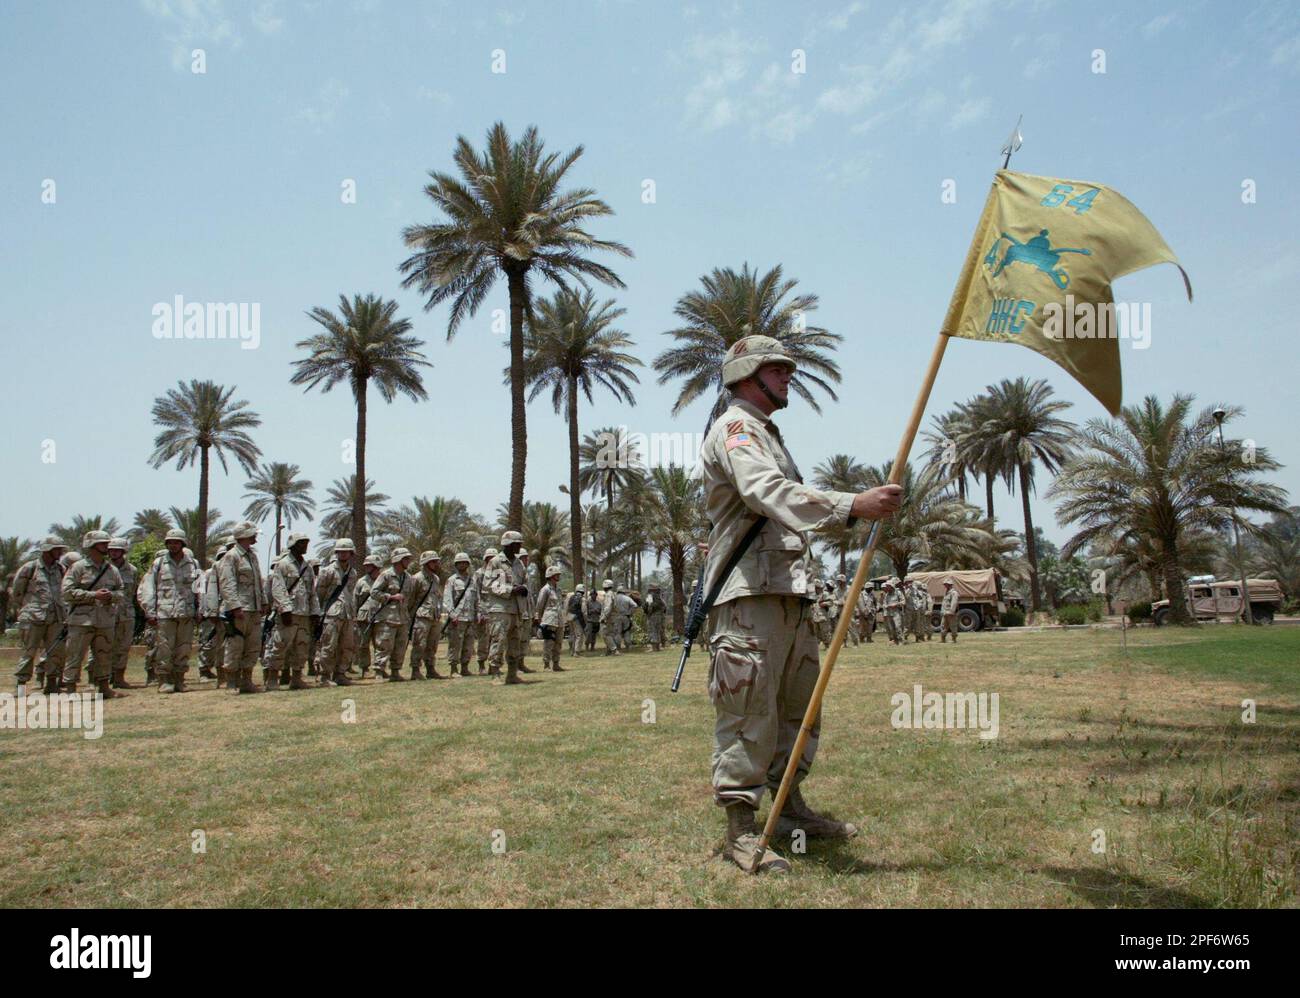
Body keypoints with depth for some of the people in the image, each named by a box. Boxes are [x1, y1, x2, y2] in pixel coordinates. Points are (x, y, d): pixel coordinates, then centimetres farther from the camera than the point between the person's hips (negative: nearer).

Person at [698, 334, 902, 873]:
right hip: (749, 593, -10)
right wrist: (852, 506, -38)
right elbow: (768, 492, -27)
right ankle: (741, 831, -2)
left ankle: (790, 807, 27)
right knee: (749, 712, -9)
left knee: (798, 705, 15)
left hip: (790, 591, 10)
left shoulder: (769, 435, 26)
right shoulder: (734, 430, -7)